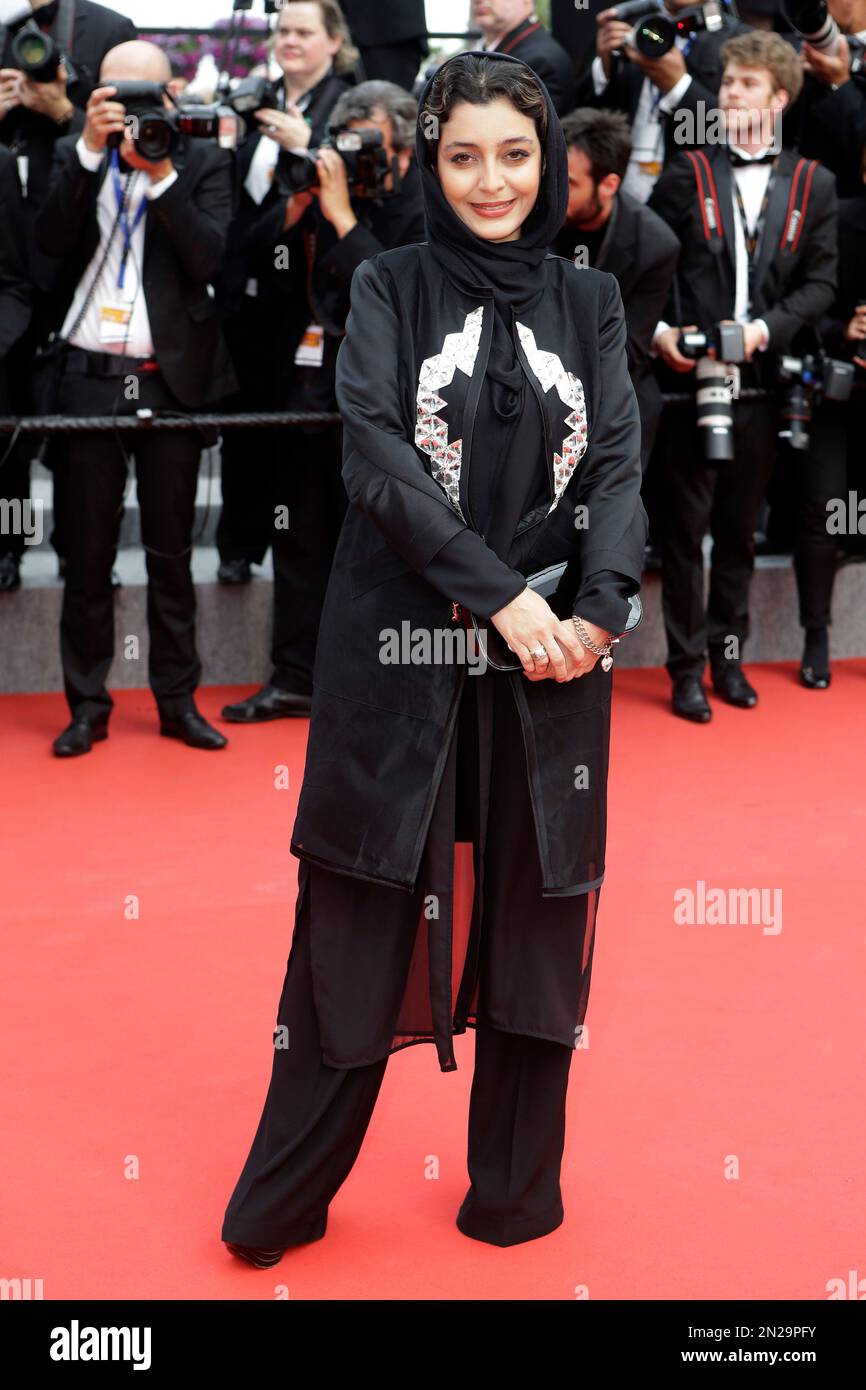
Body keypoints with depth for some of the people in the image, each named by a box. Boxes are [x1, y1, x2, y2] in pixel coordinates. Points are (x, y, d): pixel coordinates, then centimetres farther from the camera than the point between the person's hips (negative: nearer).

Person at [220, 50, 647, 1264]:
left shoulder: (587, 303, 10)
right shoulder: (391, 289, 4)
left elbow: (619, 467, 1)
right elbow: (375, 454, -8)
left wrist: (597, 609, -16)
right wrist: (498, 593, -17)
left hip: (550, 651, 2)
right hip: (401, 646, -2)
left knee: (535, 913, 7)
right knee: (362, 917, 2)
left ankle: (518, 1181, 24)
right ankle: (284, 1198, 16)